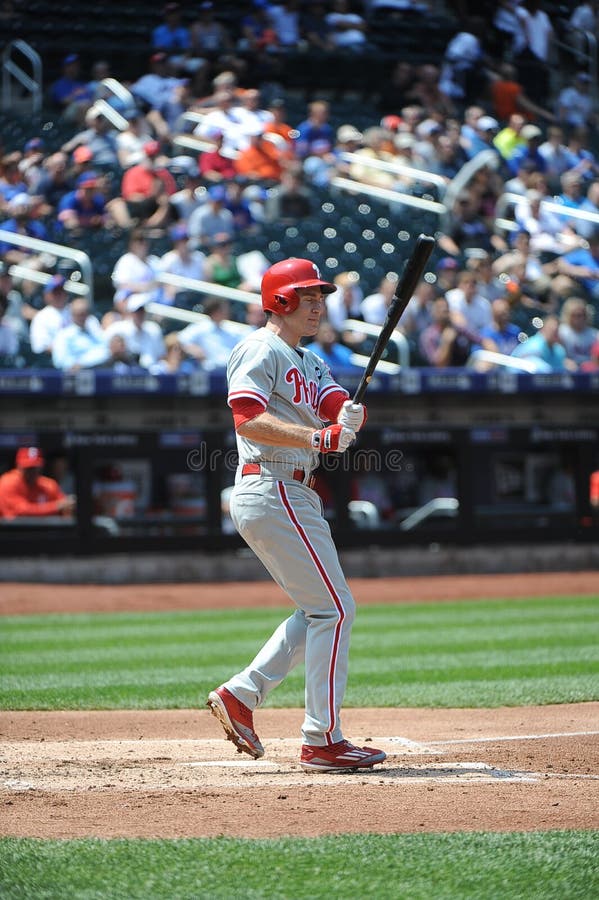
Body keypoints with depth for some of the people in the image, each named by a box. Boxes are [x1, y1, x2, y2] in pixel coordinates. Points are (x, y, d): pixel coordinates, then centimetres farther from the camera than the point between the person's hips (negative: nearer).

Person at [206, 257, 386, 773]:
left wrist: (350, 415, -19)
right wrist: (317, 437, -31)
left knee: (321, 611, 15)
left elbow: (339, 409, 5)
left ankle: (240, 695, 16)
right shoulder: (260, 349, -8)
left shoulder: (309, 362, 21)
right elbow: (248, 419, -22)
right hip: (272, 491, -10)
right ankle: (322, 742, -8)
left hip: (295, 495, 10)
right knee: (334, 608, -9)